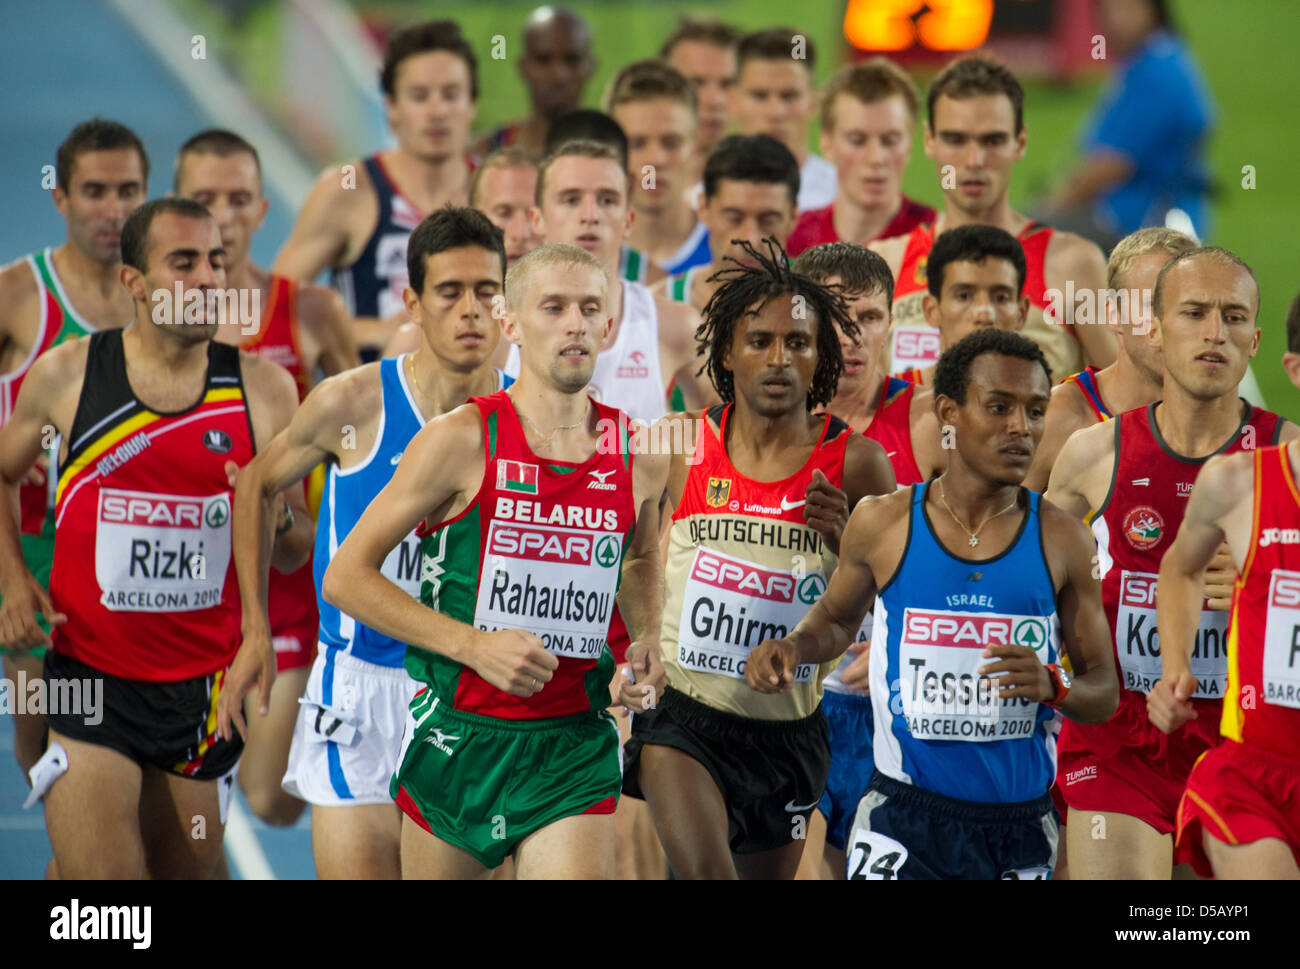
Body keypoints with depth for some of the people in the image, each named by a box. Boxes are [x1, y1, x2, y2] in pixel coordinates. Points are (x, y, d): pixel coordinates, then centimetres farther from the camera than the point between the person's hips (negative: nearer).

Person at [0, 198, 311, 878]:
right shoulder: (67, 375, -1)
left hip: (204, 690, 2)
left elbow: (297, 555, 9)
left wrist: (277, 519, -14)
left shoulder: (262, 389, 2)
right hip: (89, 687, -2)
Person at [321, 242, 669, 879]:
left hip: (575, 750, 2)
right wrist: (472, 643, -18)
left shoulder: (639, 458, 4)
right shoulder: (462, 440, -9)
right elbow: (346, 577, -8)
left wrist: (646, 640, 7)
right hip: (457, 734, -2)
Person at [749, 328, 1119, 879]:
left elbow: (1104, 693, 6)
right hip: (903, 820, -1)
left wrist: (1054, 687, -16)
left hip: (1020, 827, 1)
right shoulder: (884, 524, 0)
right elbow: (837, 617, 20)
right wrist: (794, 648, -2)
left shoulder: (1060, 541, 1)